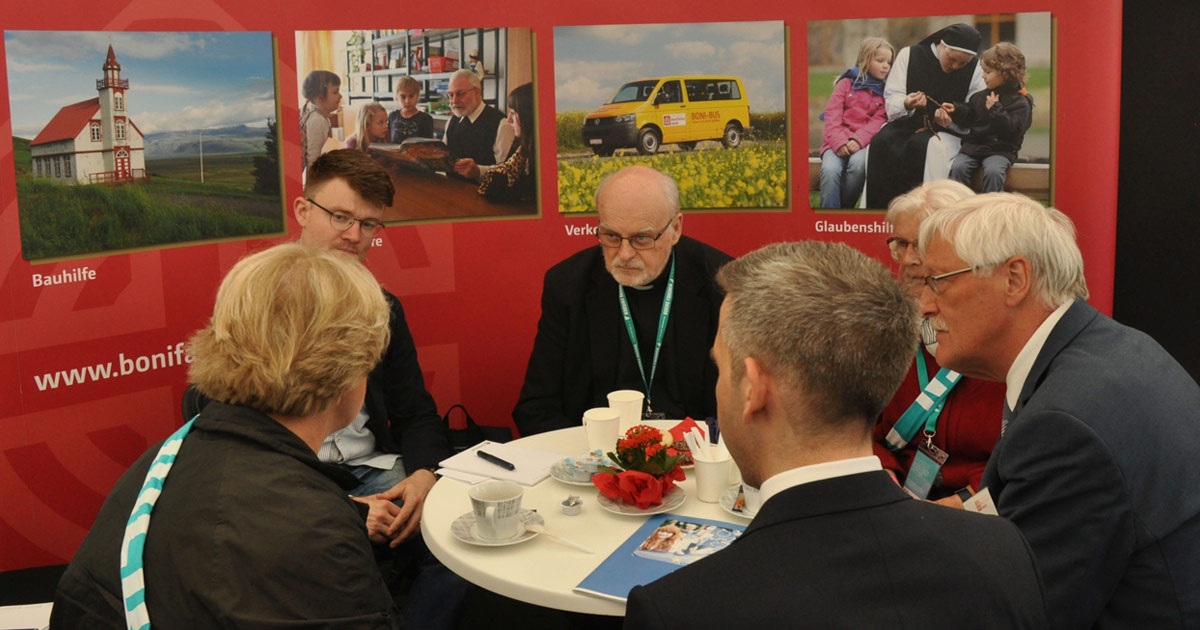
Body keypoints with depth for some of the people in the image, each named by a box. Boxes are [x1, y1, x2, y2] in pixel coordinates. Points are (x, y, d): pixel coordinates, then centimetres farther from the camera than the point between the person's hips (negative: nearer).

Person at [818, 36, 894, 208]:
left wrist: (858, 140, -17)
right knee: (830, 169, -31)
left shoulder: (885, 90, 14)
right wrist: (839, 141, -14)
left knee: (858, 164, -34)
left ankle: (845, 206, -18)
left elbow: (878, 120, 1)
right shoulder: (847, 83, 11)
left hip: (863, 141, 1)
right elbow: (832, 114, 2)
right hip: (838, 141, 0)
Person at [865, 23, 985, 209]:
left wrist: (952, 121, -21)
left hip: (946, 131, -1)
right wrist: (906, 104, -22)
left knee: (921, 145, -36)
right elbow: (891, 99, 1)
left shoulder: (974, 69, 1)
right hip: (907, 122, 1)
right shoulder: (909, 55, 2)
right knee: (881, 143, -31)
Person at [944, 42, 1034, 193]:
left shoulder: (1020, 102, -5)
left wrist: (996, 109, -20)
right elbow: (968, 118, 26)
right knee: (958, 167, -19)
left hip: (1000, 150, -5)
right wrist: (956, 110, 7)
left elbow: (1013, 129, -17)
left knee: (993, 172, -32)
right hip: (973, 145, 5)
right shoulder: (980, 97, 15)